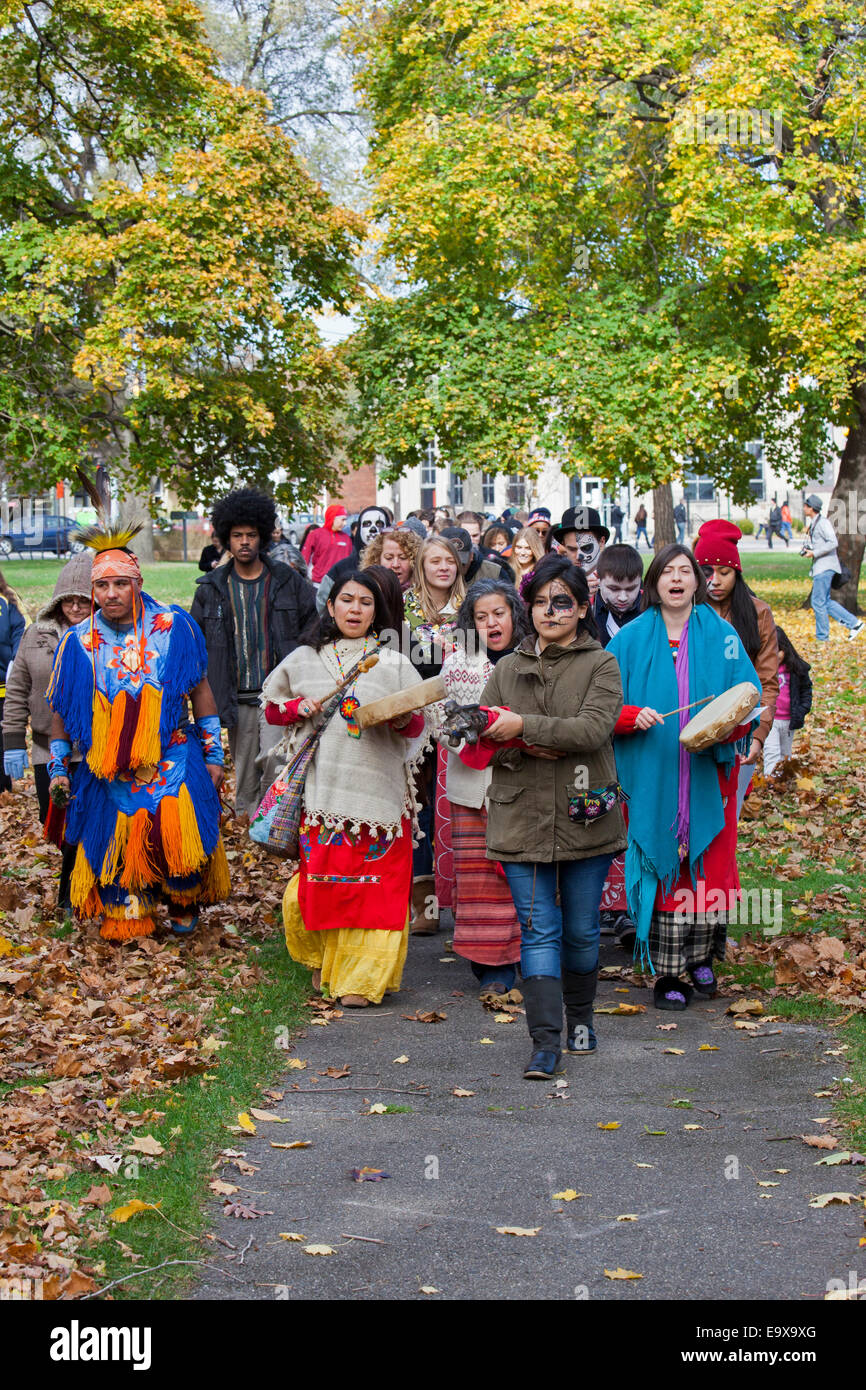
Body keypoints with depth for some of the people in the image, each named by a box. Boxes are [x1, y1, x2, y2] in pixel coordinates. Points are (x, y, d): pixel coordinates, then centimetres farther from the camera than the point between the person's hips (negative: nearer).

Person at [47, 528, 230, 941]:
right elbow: (62, 709, 10)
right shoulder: (78, 642, 2)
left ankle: (184, 900, 13)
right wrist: (58, 767, 8)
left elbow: (200, 690, 6)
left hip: (172, 759, -2)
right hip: (108, 769, 2)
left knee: (176, 834, -15)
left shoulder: (173, 627, -1)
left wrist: (213, 754, 5)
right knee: (117, 843, 2)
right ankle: (124, 922, 23)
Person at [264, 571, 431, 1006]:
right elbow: (271, 708, 19)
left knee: (373, 884, -3)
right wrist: (298, 707, -2)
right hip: (321, 788, 1)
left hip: (377, 788, -1)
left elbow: (419, 725, 6)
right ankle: (323, 961, 24)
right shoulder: (303, 660, 11)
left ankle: (362, 978, 4)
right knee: (320, 876, 2)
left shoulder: (395, 664, 8)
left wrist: (401, 717, -17)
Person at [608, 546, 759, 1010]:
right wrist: (633, 716, -15)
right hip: (651, 776, -1)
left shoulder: (721, 636, 5)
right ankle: (666, 973, 9)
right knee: (660, 866, -1)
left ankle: (701, 955, 25)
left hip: (707, 774, 1)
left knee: (708, 866, 3)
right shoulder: (631, 640, 5)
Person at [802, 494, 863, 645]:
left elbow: (833, 543, -22)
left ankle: (822, 637, 2)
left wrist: (814, 553, -20)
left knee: (818, 602, -6)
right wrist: (808, 550, 12)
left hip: (825, 567, -10)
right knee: (825, 602, 11)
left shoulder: (822, 522, -13)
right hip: (820, 567, 10)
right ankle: (853, 623, 13)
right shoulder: (814, 524, 17)